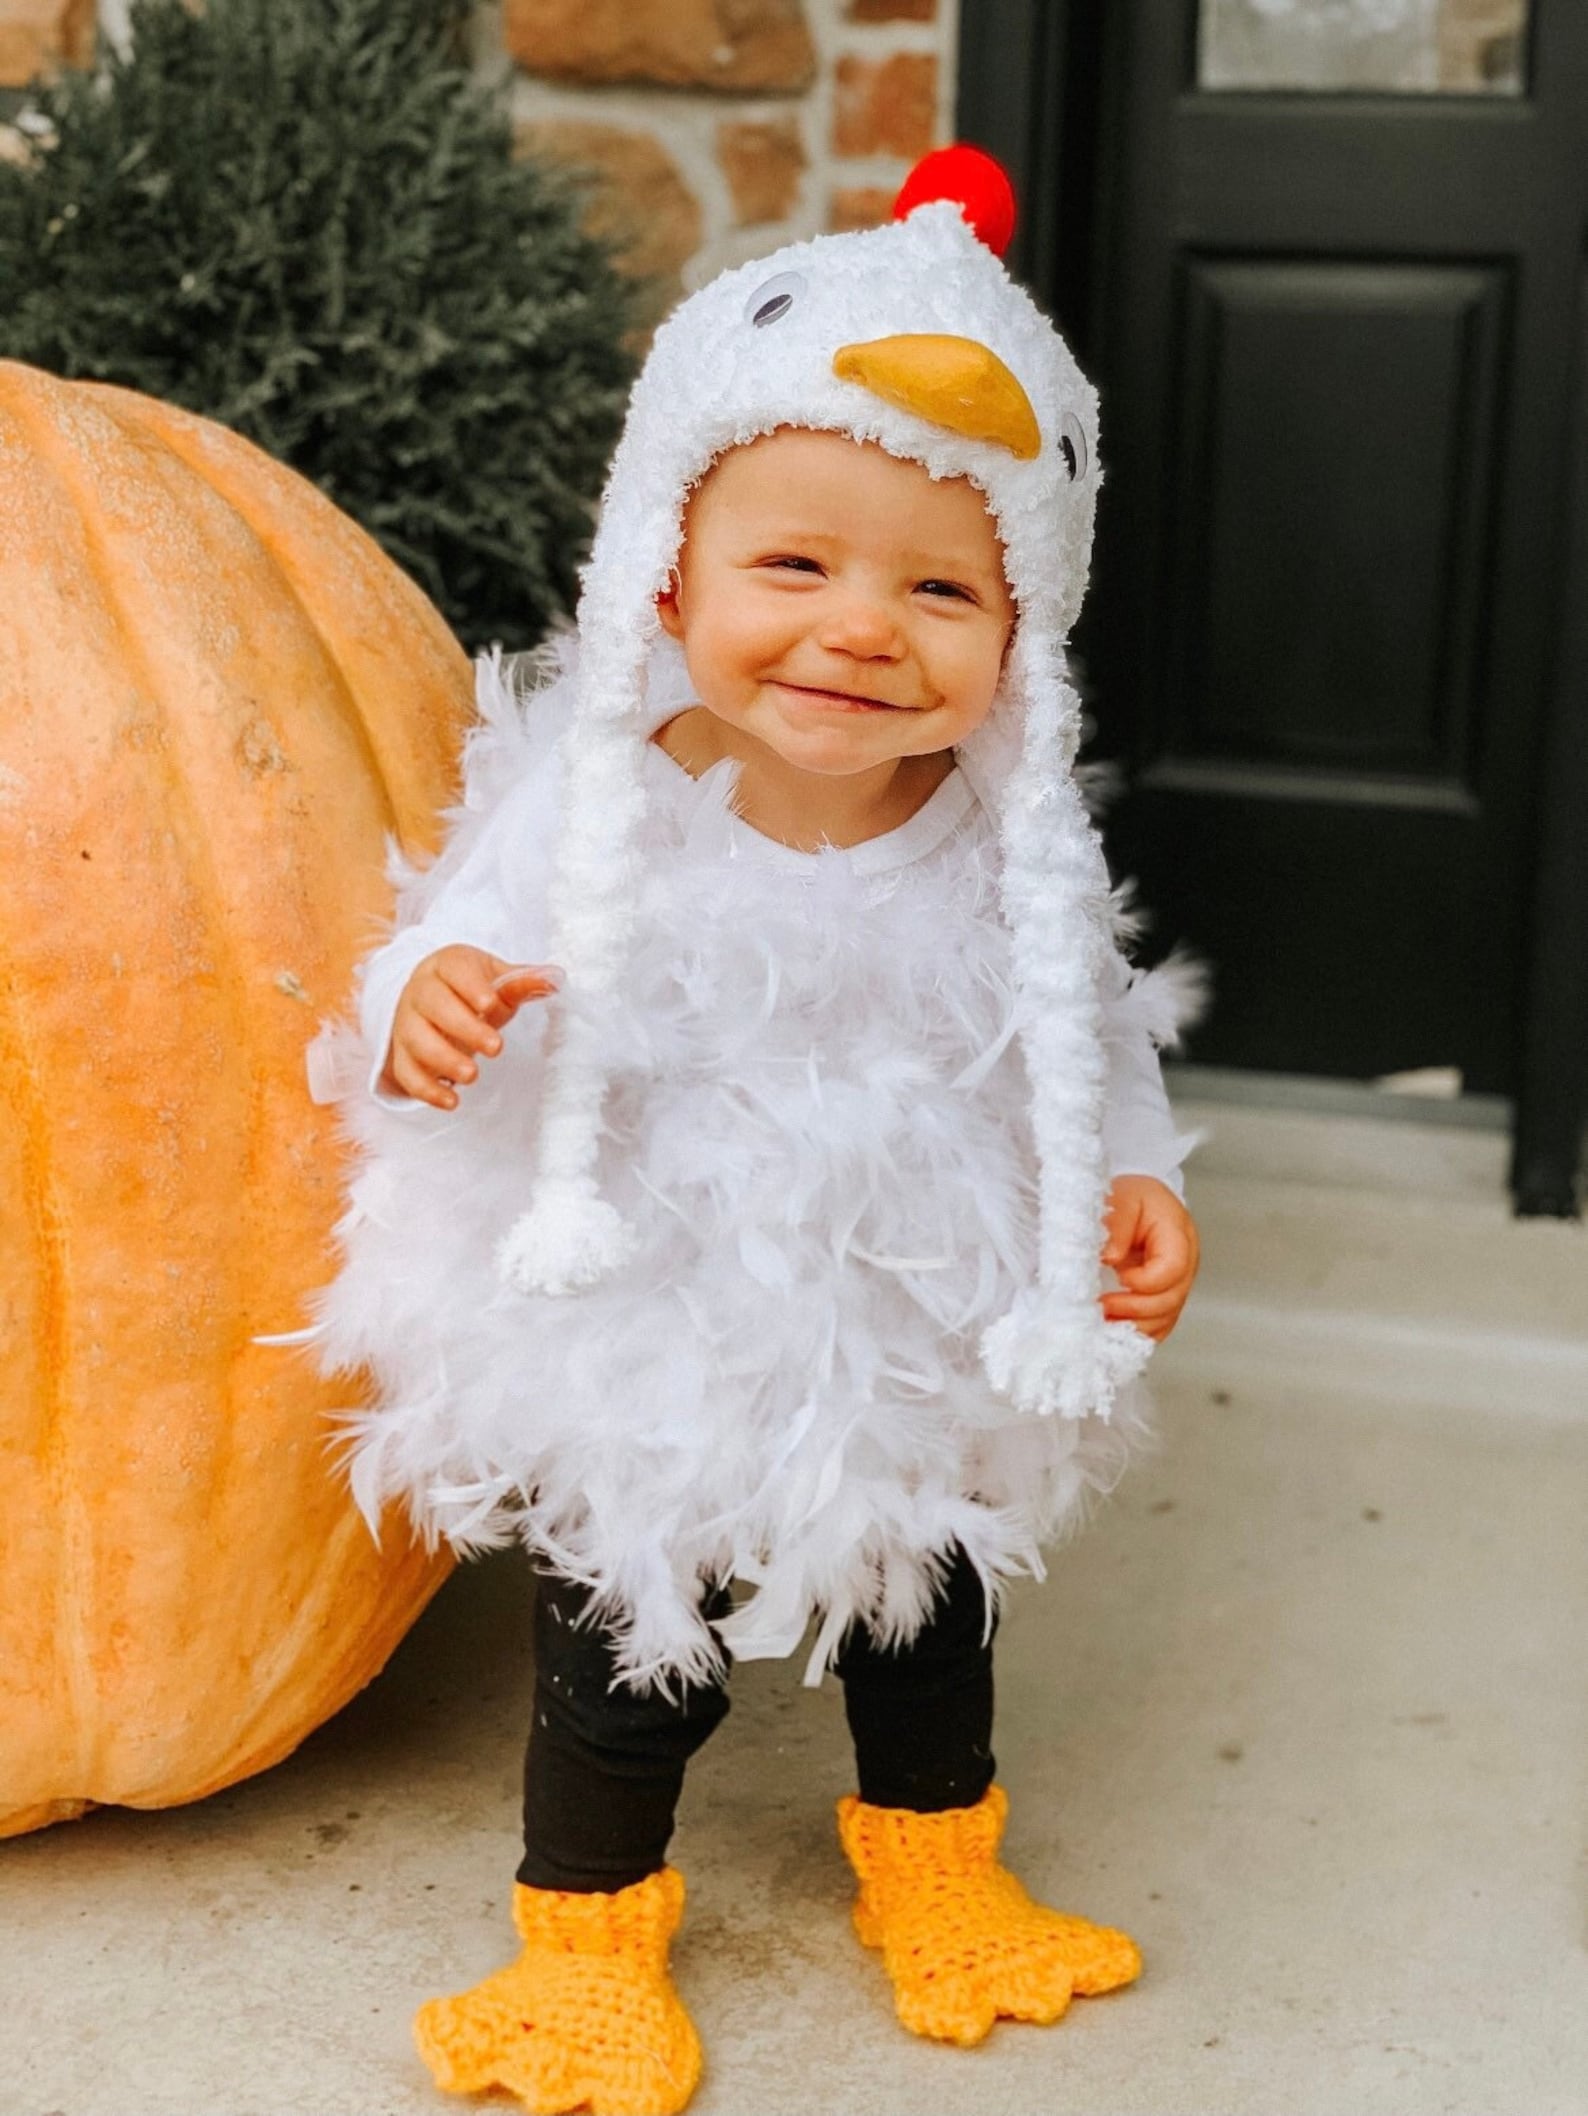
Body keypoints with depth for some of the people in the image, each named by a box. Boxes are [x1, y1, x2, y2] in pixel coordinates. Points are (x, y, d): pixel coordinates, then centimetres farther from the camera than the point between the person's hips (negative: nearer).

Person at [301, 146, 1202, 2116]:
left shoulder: (1009, 842, -14)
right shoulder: (592, 811, -22)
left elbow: (1082, 1048, 1)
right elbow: (459, 957, -15)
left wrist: (1128, 1184, -13)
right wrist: (425, 1013, -37)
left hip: (923, 1360, 3)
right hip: (647, 1365, -3)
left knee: (929, 1637, 25)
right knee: (626, 1667, 14)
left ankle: (938, 1882, 53)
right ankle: (589, 1948, 40)